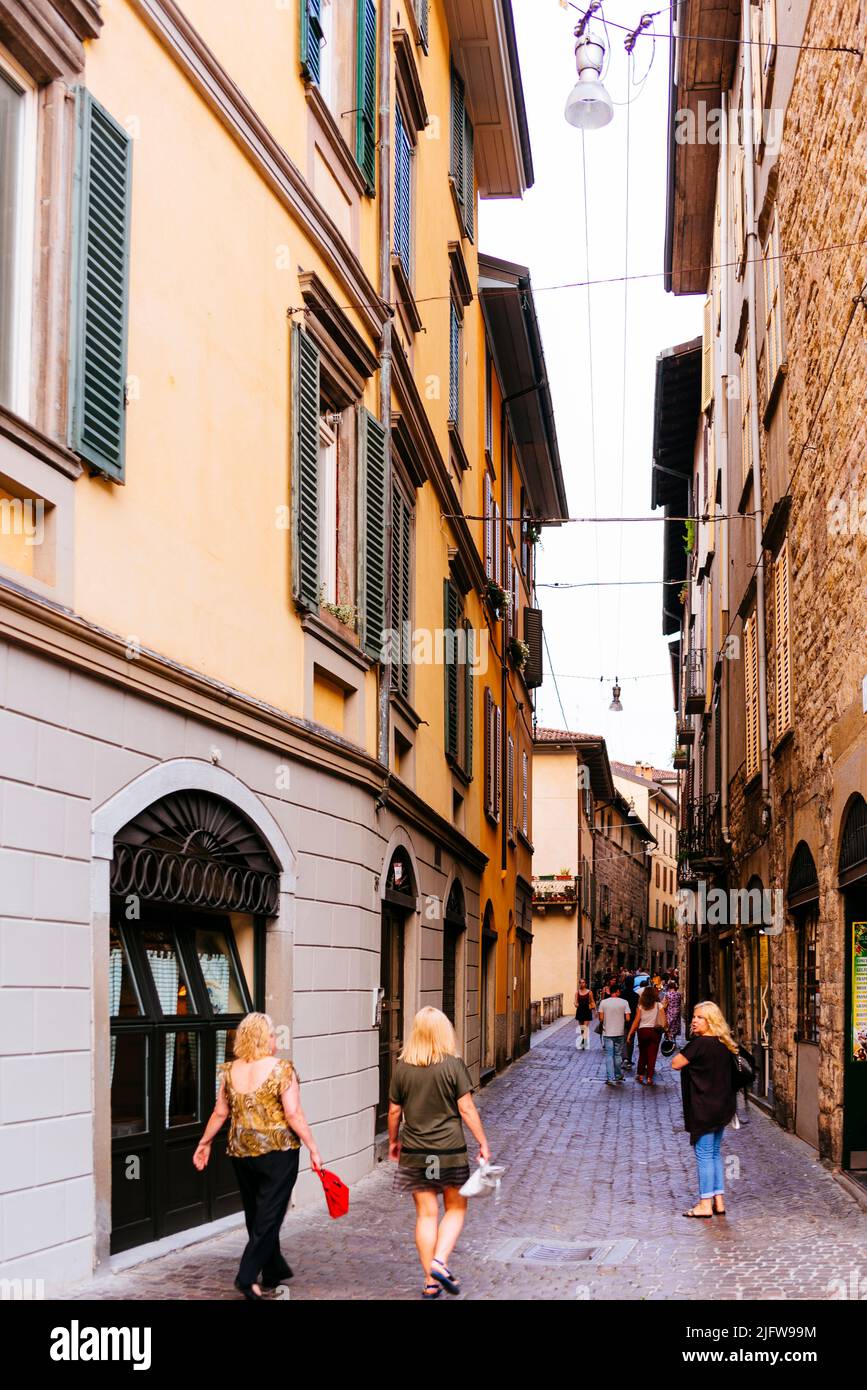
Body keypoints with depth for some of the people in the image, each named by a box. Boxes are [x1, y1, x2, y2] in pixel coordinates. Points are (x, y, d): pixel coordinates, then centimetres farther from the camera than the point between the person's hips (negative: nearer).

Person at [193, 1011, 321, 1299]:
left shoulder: (230, 1071, 1)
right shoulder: (282, 1070, -13)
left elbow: (220, 1113, 6)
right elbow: (293, 1115, -16)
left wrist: (204, 1143, 19)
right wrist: (312, 1148, -9)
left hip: (241, 1152, 5)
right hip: (278, 1152, -5)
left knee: (255, 1213, 18)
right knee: (269, 1215, 2)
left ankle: (274, 1271, 29)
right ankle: (248, 1276, -6)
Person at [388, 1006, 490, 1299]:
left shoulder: (402, 1067, -2)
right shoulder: (453, 1065, -9)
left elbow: (394, 1111, 5)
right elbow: (466, 1109, -8)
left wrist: (393, 1141, 21)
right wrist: (483, 1143, 2)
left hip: (415, 1152, 2)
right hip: (450, 1149, -2)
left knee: (426, 1214, 9)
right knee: (455, 1208, 14)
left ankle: (431, 1281, 11)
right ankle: (440, 1262, -5)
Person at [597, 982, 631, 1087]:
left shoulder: (603, 1002, -5)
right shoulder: (624, 1002, -6)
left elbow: (601, 1018, -5)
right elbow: (627, 1018, -8)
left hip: (607, 1032, 0)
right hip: (619, 1032, 0)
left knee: (609, 1056, 3)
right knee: (618, 1055, 13)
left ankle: (610, 1078, -5)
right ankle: (618, 1077, 22)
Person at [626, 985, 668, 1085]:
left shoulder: (641, 1006, -2)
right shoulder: (659, 1005, -4)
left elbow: (636, 1021, -2)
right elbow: (664, 1020, -6)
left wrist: (630, 1033, 4)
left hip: (642, 1031, 1)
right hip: (655, 1031, -1)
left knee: (642, 1054, 16)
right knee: (652, 1055, 4)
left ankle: (640, 1075, 19)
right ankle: (649, 1078, 2)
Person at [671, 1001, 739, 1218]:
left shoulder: (700, 1044, -18)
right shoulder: (724, 1045, 8)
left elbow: (676, 1064, -14)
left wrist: (687, 1049, -4)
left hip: (704, 1107, -8)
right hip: (722, 1107, 8)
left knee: (704, 1154, -2)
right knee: (715, 1153, 15)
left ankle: (705, 1204, 2)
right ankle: (719, 1200, 18)